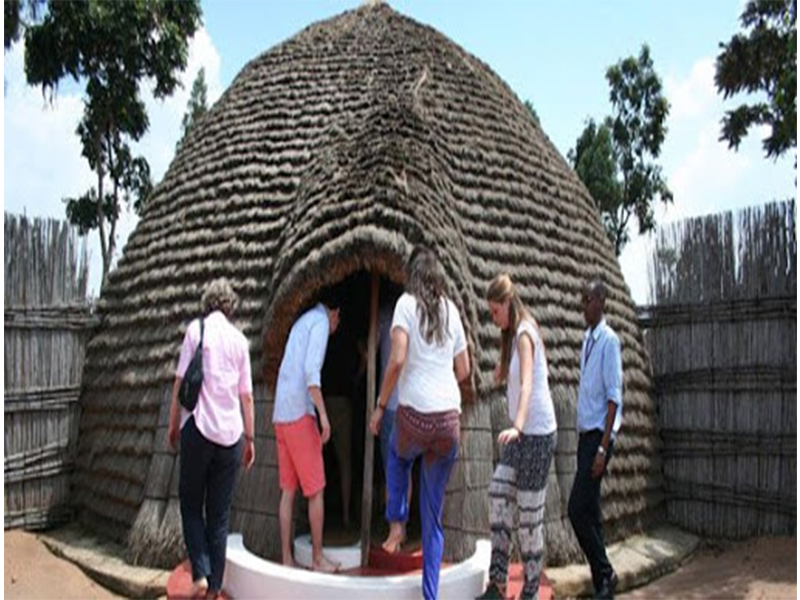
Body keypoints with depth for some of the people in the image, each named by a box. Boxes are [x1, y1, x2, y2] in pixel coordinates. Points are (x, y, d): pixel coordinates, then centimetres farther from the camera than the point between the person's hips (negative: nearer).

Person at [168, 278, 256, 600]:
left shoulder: (196, 329, 1)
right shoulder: (240, 338, 8)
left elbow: (180, 382, -3)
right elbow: (246, 395, 7)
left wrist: (173, 425, 7)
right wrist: (249, 438, 14)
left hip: (199, 428, -3)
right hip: (231, 432, 3)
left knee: (191, 505, 10)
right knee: (220, 514, 10)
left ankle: (200, 574, -2)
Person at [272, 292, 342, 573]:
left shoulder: (302, 321, 20)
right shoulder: (321, 321, -4)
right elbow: (311, 370, -17)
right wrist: (323, 413, -18)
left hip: (280, 415, 8)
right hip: (300, 412, -8)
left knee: (288, 490, 9)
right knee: (316, 490, 1)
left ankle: (286, 559, 13)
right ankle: (318, 558, 9)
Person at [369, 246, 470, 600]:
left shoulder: (407, 303, -2)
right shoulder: (450, 309, 11)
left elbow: (397, 360, -14)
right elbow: (464, 370, 15)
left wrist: (380, 406, -4)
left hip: (415, 413, -3)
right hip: (450, 419, 4)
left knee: (397, 456, 35)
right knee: (434, 518, 15)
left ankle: (396, 524, 22)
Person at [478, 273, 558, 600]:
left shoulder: (525, 333, -16)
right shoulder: (512, 335, 12)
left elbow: (526, 384, -31)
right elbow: (503, 375, 21)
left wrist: (517, 426, -41)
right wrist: (500, 373, 2)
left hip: (537, 432, -9)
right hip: (520, 432, 9)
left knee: (529, 511, -1)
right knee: (497, 495, 5)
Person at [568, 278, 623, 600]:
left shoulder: (609, 340, -12)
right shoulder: (587, 338, 12)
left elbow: (614, 397, -16)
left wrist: (603, 448, -19)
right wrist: (585, 440, 15)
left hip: (599, 435, -8)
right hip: (584, 433, 8)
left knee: (578, 510, -10)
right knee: (589, 511, 11)